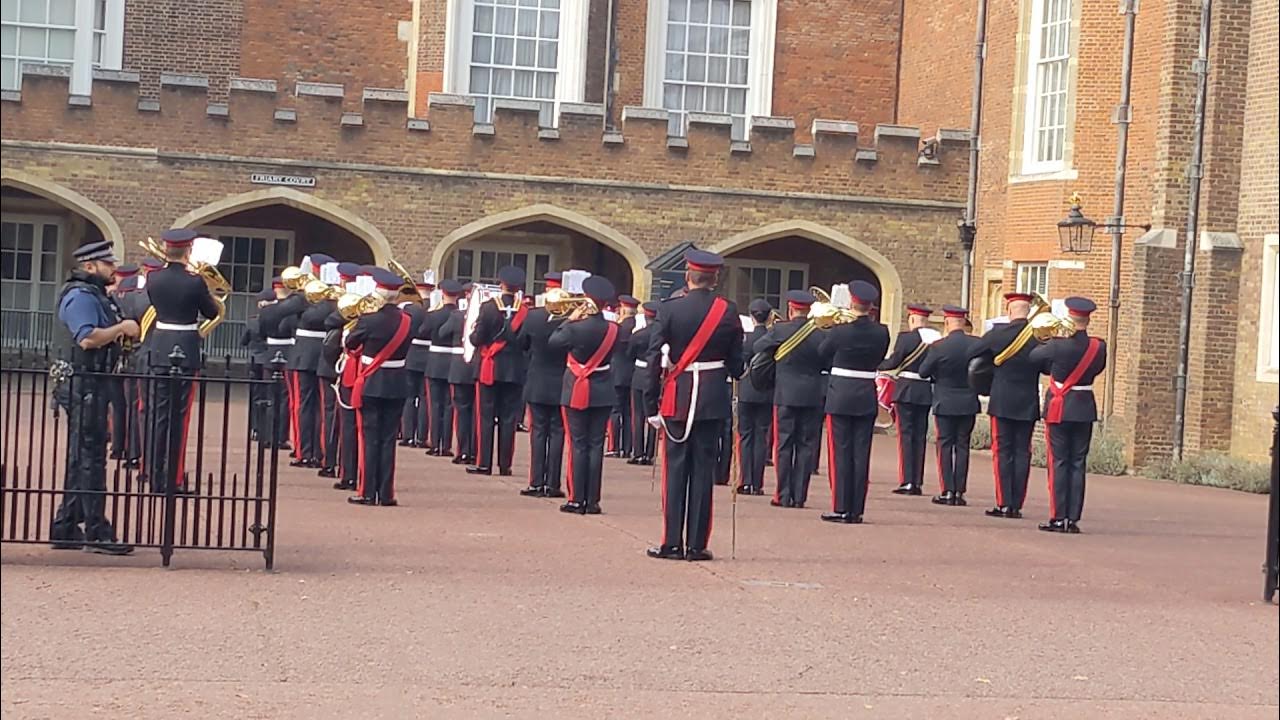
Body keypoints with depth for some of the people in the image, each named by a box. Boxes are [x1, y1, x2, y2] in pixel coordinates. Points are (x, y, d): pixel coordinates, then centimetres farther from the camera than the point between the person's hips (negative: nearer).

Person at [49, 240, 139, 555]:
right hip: (83, 384, -11)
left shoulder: (95, 294, 19)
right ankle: (97, 533, -6)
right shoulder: (80, 296, -14)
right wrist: (122, 328, -16)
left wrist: (123, 330, 8)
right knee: (90, 458, -8)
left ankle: (66, 529, 18)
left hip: (91, 385, 11)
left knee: (81, 459, 13)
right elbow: (87, 338, -26)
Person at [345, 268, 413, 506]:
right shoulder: (407, 321, -1)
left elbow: (349, 344, 0)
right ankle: (386, 493, 7)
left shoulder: (369, 320, -15)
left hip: (370, 386, -3)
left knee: (369, 438, 2)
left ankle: (367, 492, 2)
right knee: (388, 439, 7)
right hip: (396, 386, 3)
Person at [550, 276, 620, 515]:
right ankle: (593, 501, 6)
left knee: (578, 445, 2)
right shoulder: (613, 329, -3)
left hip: (577, 393, -3)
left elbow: (553, 342, -3)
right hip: (603, 393, 3)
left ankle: (577, 499, 1)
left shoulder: (576, 328, -17)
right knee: (596, 445, 6)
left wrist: (570, 319, 4)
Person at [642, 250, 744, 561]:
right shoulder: (729, 311, -1)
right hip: (714, 399, 1)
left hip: (677, 398, -1)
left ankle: (672, 544, 4)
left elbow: (653, 359, -7)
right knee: (703, 469, 5)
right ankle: (697, 545, 5)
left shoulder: (669, 309, -6)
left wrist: (651, 405, -2)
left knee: (675, 469, 4)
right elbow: (736, 361, 4)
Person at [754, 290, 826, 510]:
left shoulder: (780, 330, -8)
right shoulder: (821, 334, -3)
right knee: (806, 445, 6)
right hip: (813, 396, 2)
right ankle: (799, 496, 6)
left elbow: (757, 347, 5)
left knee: (783, 444, 3)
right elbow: (827, 361, 4)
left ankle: (784, 495, 2)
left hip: (786, 395, -2)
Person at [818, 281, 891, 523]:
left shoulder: (839, 332, -14)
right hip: (867, 400, 3)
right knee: (861, 453, 6)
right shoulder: (881, 333, -4)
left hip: (840, 397, -3)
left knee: (840, 452, 2)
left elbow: (822, 355, 3)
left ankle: (841, 508, 0)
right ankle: (856, 510, 7)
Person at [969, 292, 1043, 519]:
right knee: (1022, 452, 6)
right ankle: (1016, 504, 5)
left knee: (1003, 452, 2)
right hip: (1029, 404, 2)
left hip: (1002, 402, -2)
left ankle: (1004, 504, -3)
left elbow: (971, 354, 2)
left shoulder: (999, 333, -8)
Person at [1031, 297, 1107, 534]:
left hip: (1059, 409, -3)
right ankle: (1073, 518, 5)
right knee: (1078, 464, 6)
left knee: (1059, 463, 1)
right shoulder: (1098, 347, -4)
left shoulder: (1058, 346, -16)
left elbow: (1034, 357, 0)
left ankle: (1058, 518, -1)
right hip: (1085, 409, 3)